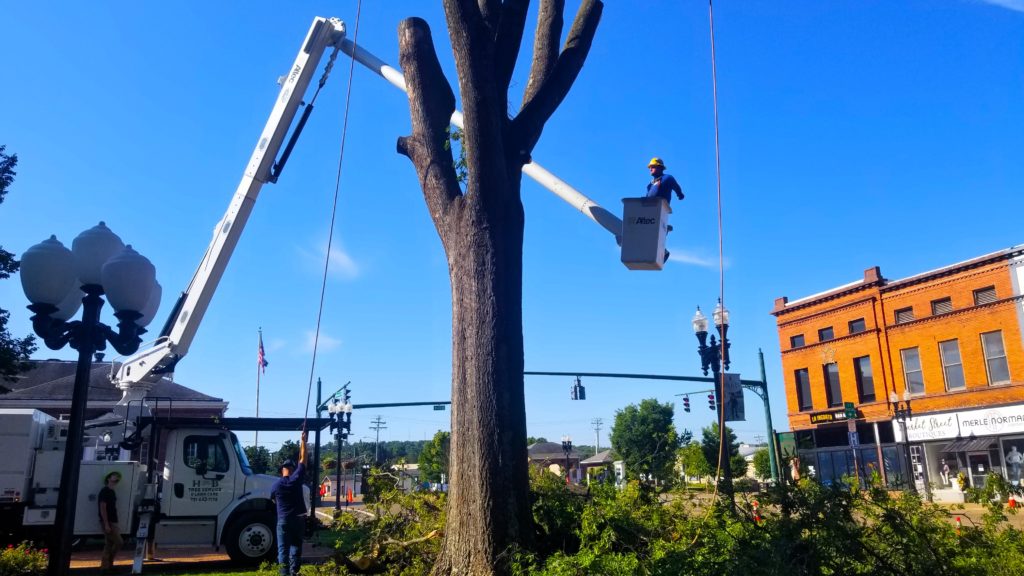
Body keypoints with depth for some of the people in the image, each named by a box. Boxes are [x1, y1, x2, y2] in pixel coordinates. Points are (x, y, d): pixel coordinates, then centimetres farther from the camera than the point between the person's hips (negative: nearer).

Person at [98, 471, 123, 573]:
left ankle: (105, 566, 15)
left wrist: (115, 524, 18)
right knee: (119, 542, -9)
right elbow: (103, 508, -19)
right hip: (107, 522, -10)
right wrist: (106, 524, -24)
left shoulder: (112, 492, 16)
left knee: (109, 545, 11)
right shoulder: (104, 491, -13)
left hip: (112, 522, 10)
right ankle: (108, 564, 2)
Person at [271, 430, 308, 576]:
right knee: (296, 546, 13)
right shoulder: (296, 479, -6)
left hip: (283, 520, -1)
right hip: (298, 519, 1)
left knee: (283, 548, 3)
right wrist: (303, 441, 7)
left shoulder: (276, 485, -4)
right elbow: (302, 460, 1)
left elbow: (273, 500, 15)